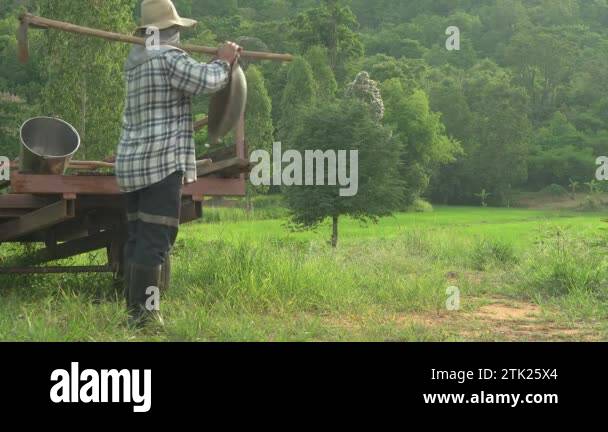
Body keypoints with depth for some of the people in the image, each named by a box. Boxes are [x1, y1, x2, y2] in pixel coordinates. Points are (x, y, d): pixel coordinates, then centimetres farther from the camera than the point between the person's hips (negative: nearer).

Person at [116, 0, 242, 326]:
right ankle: (142, 314, -8)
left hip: (132, 162, 9)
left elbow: (189, 78, 26)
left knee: (137, 238, 11)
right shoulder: (168, 58, -10)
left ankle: (133, 309, 13)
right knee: (155, 241, -8)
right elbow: (208, 82, -14)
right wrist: (223, 61, 6)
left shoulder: (135, 60, 17)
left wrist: (222, 61, 22)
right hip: (162, 163, -9)